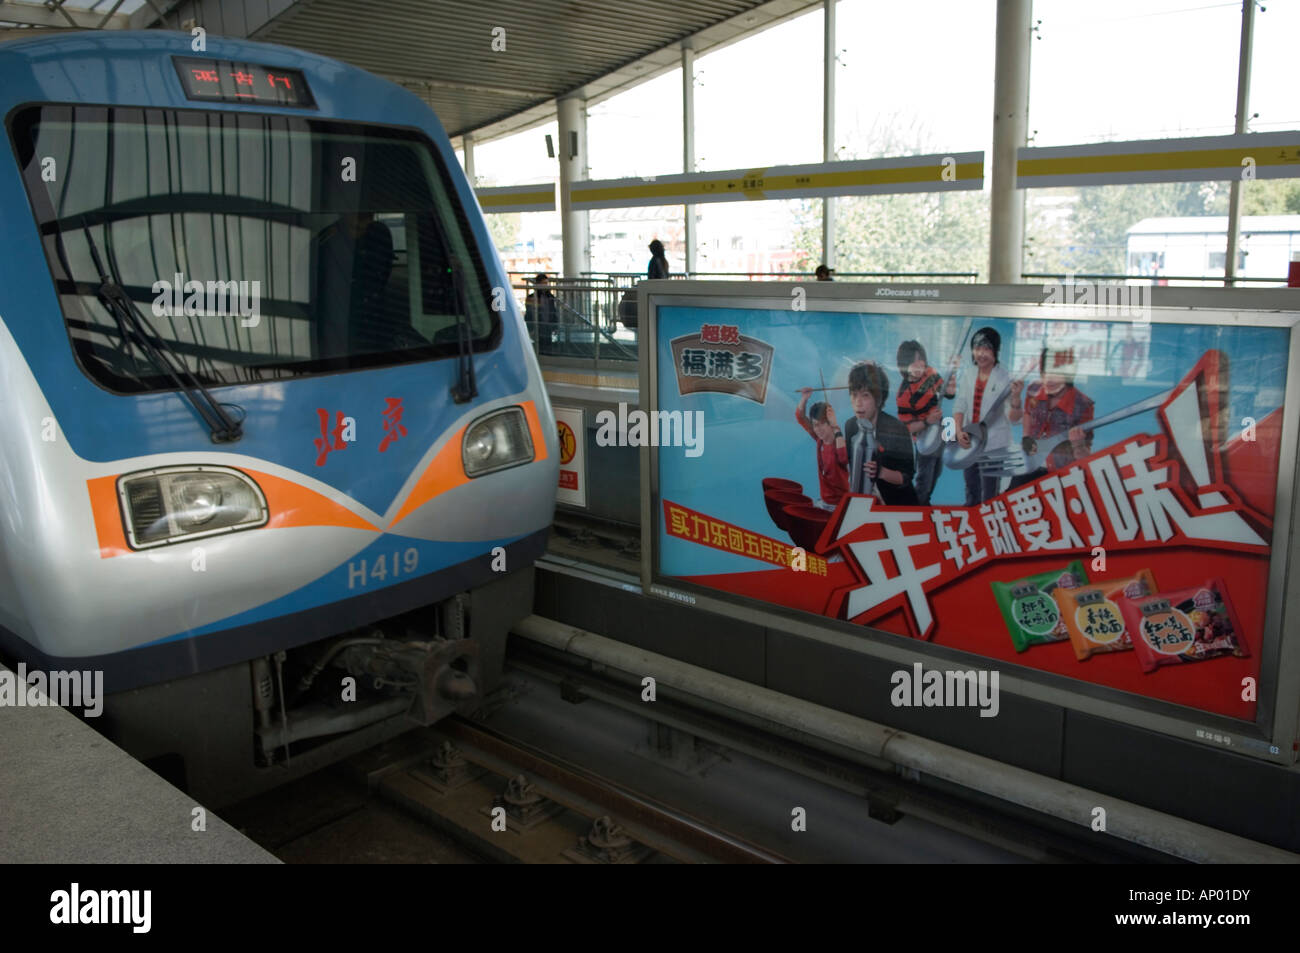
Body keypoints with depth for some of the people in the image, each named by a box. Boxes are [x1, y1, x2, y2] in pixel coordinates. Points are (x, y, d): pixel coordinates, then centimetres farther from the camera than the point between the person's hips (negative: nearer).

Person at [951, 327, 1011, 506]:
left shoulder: (1004, 379, -11)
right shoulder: (967, 379, 7)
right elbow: (959, 408, 8)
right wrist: (959, 431, -10)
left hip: (994, 446, -6)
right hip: (969, 444, 6)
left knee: (989, 498, -2)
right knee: (972, 495, 19)